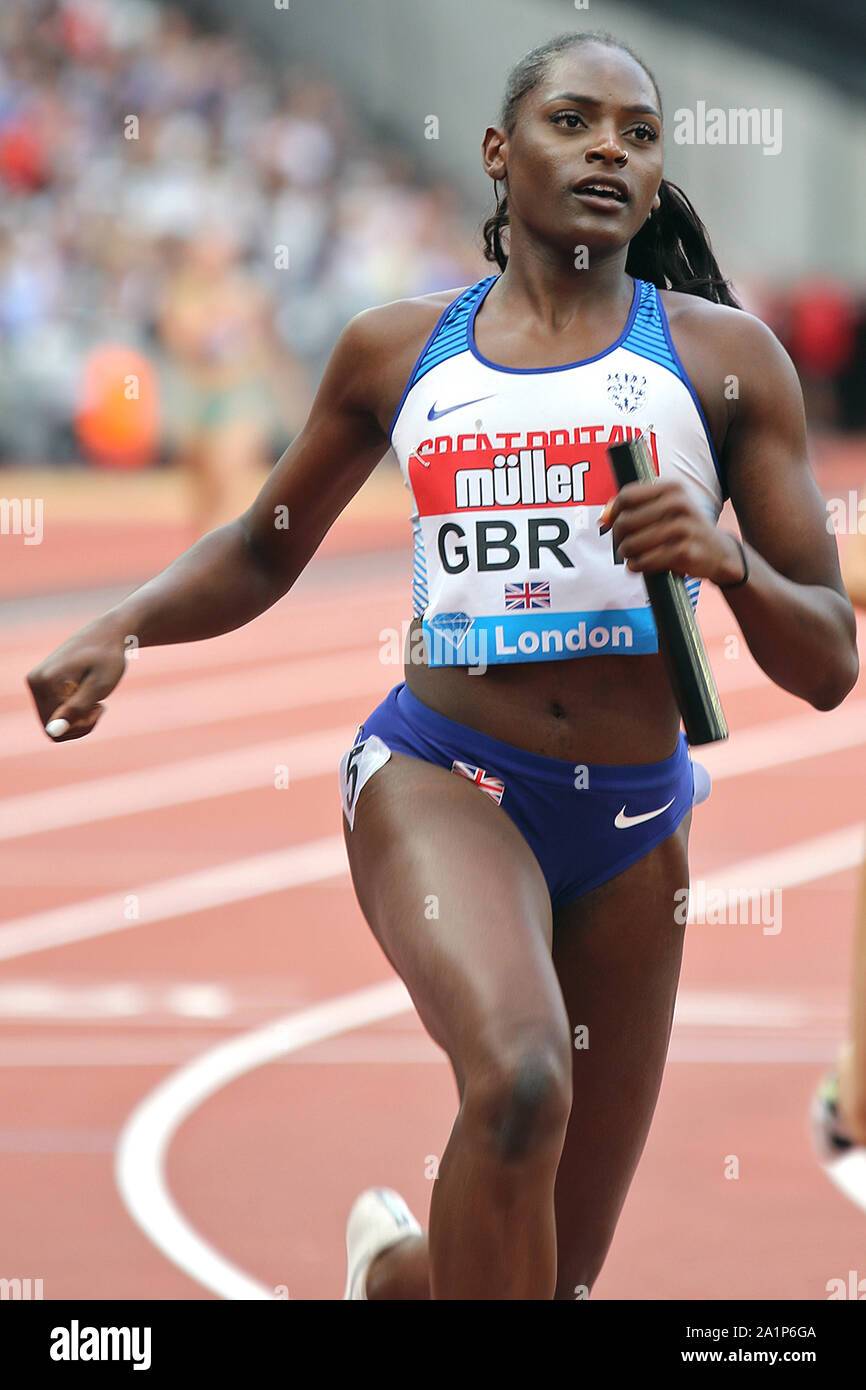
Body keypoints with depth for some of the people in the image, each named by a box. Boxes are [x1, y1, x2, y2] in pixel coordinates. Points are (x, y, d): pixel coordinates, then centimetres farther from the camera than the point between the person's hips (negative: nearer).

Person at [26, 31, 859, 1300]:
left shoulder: (723, 358, 5)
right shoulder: (397, 351, 8)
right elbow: (266, 551, 23)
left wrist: (730, 563, -17)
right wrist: (120, 629, 4)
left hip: (634, 825, 2)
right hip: (440, 779, -2)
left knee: (557, 1277, 9)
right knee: (519, 1078, -36)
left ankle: (398, 1265, 43)